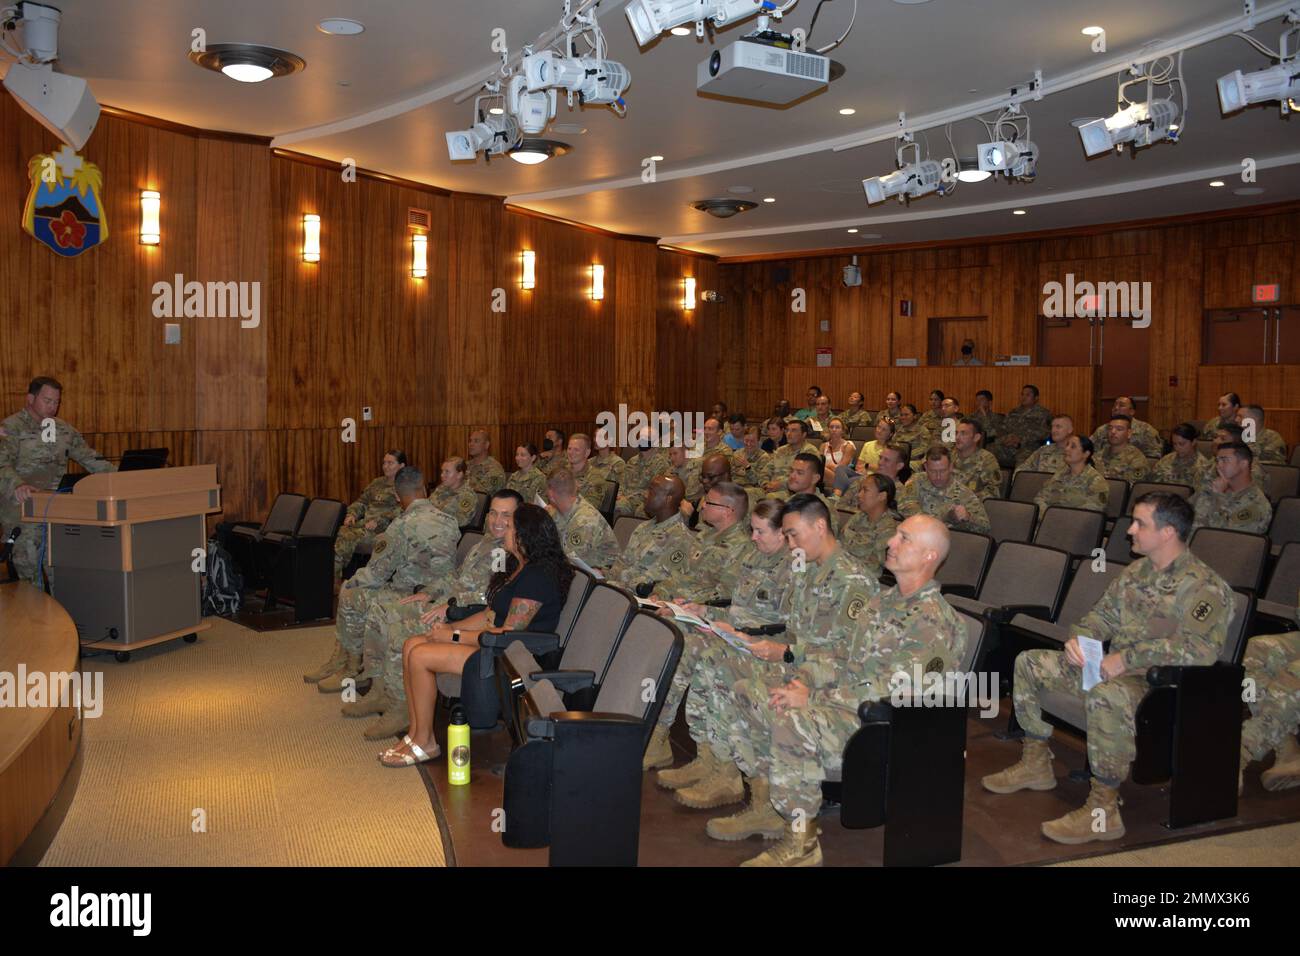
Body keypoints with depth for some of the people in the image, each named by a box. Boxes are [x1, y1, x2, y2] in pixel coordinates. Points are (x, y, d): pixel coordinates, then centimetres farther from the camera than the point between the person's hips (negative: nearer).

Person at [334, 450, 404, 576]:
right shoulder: (377, 483, 25)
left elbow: (402, 511, -12)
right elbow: (361, 501, 25)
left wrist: (379, 521, -22)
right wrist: (352, 514, 4)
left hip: (385, 528, -7)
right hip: (365, 523, 7)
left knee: (350, 537, -29)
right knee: (340, 532, -21)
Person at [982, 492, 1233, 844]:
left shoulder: (1204, 587, -15)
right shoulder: (1137, 570, 12)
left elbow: (1201, 648, -29)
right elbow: (1104, 613, 21)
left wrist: (1128, 657, -27)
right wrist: (1078, 638, -2)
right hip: (1115, 669, 9)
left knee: (1106, 695, -41)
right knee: (1029, 663, 7)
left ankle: (1103, 811, -31)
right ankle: (1036, 764, 15)